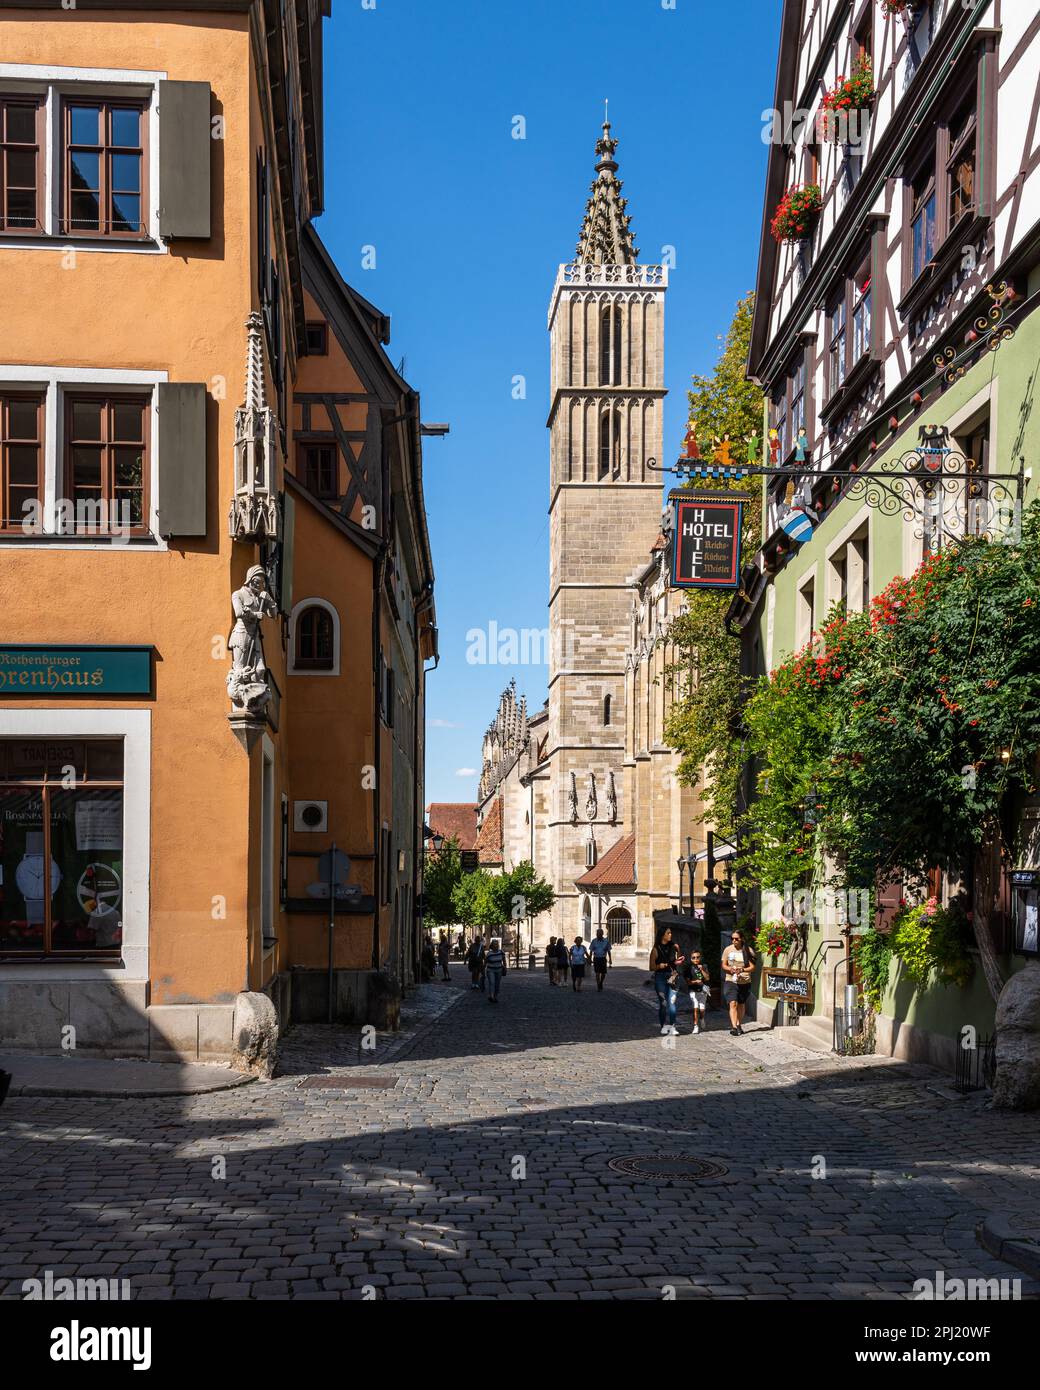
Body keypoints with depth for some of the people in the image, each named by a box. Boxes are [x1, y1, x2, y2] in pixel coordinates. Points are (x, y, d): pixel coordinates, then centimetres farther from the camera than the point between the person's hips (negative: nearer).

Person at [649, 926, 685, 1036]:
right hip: (660, 977, -2)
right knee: (663, 1002, -1)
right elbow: (652, 967, 1)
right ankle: (664, 1026, 7)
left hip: (672, 976, 2)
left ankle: (671, 1025, -8)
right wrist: (659, 966, -18)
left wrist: (679, 961, 2)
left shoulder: (674, 947, 9)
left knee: (672, 1001, -10)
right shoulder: (656, 950, 0)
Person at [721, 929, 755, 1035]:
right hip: (730, 981, -1)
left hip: (745, 982, 1)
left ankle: (739, 1025, 29)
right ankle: (733, 1027, -19)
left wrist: (742, 970, -21)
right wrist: (731, 969, -16)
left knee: (741, 1004, 13)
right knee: (733, 1004, -14)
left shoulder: (748, 950, -2)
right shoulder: (728, 949, 1)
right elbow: (724, 965, 5)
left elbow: (752, 967, -2)